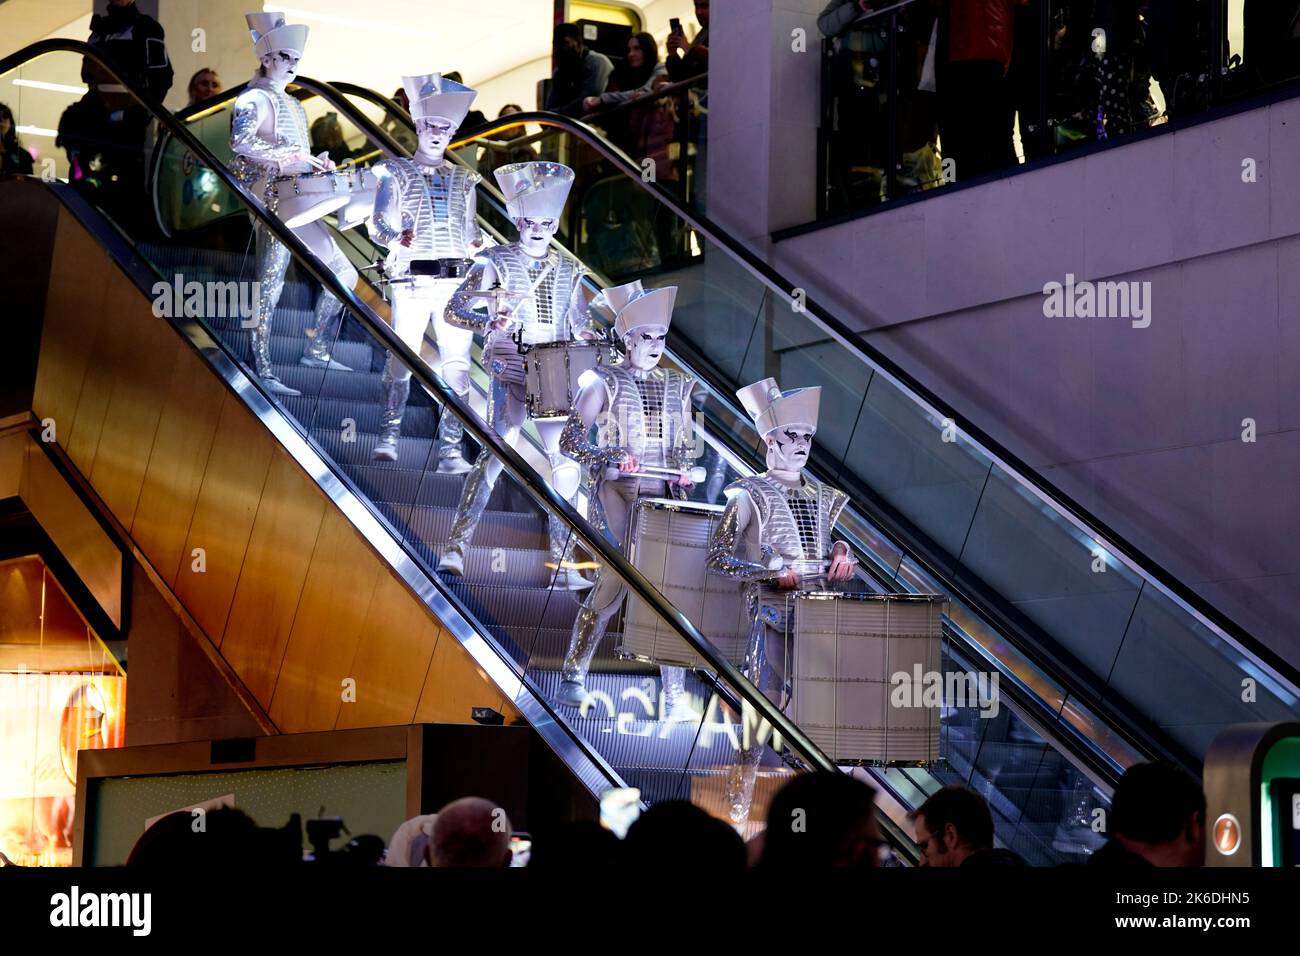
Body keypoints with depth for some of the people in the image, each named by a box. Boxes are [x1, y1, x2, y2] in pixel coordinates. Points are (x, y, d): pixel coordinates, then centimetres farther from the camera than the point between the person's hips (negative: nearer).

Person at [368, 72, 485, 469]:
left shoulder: (463, 179, 19)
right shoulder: (396, 173, 9)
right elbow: (380, 222, 1)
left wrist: (477, 244, -2)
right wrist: (396, 237, -20)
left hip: (456, 279, 3)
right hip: (412, 279, -3)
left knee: (457, 364, -3)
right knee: (402, 357, -9)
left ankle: (451, 451, -2)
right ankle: (388, 437, 2)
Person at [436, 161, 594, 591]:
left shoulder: (568, 268, 13)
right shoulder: (496, 261, 1)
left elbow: (581, 325, 19)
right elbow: (455, 310, -5)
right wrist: (489, 322, -23)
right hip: (510, 372, -5)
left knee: (567, 461, 1)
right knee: (497, 451, -20)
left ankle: (561, 563, 10)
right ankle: (455, 548, -20)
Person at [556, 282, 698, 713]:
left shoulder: (677, 386, 14)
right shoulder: (604, 382, 0)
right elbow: (571, 439, -4)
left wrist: (683, 472, 2)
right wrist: (609, 459, -18)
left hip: (664, 498, 4)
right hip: (618, 494, -4)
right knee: (613, 584, -12)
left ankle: (675, 694, 0)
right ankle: (573, 677, 5)